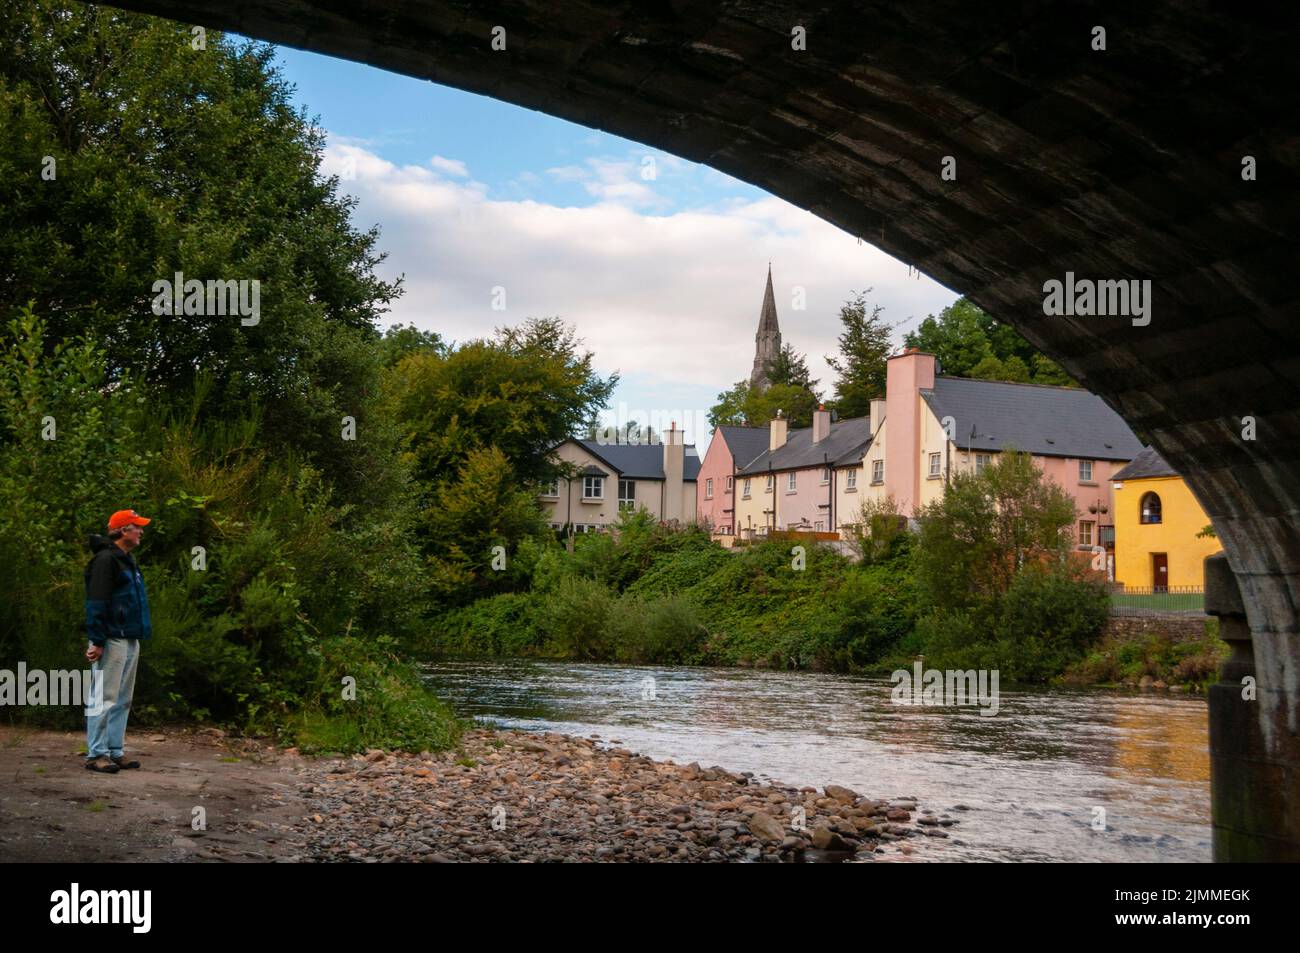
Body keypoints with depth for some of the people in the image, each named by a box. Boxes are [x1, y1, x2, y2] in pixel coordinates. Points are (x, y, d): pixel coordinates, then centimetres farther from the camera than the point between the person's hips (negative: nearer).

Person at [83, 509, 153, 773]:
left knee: (122, 700, 12)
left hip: (130, 640, 10)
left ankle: (115, 752, 17)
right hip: (112, 641, -10)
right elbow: (96, 602, -17)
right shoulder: (106, 559, -11)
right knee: (105, 698, -6)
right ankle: (96, 755, -2)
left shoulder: (127, 560, 19)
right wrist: (97, 641, -21)